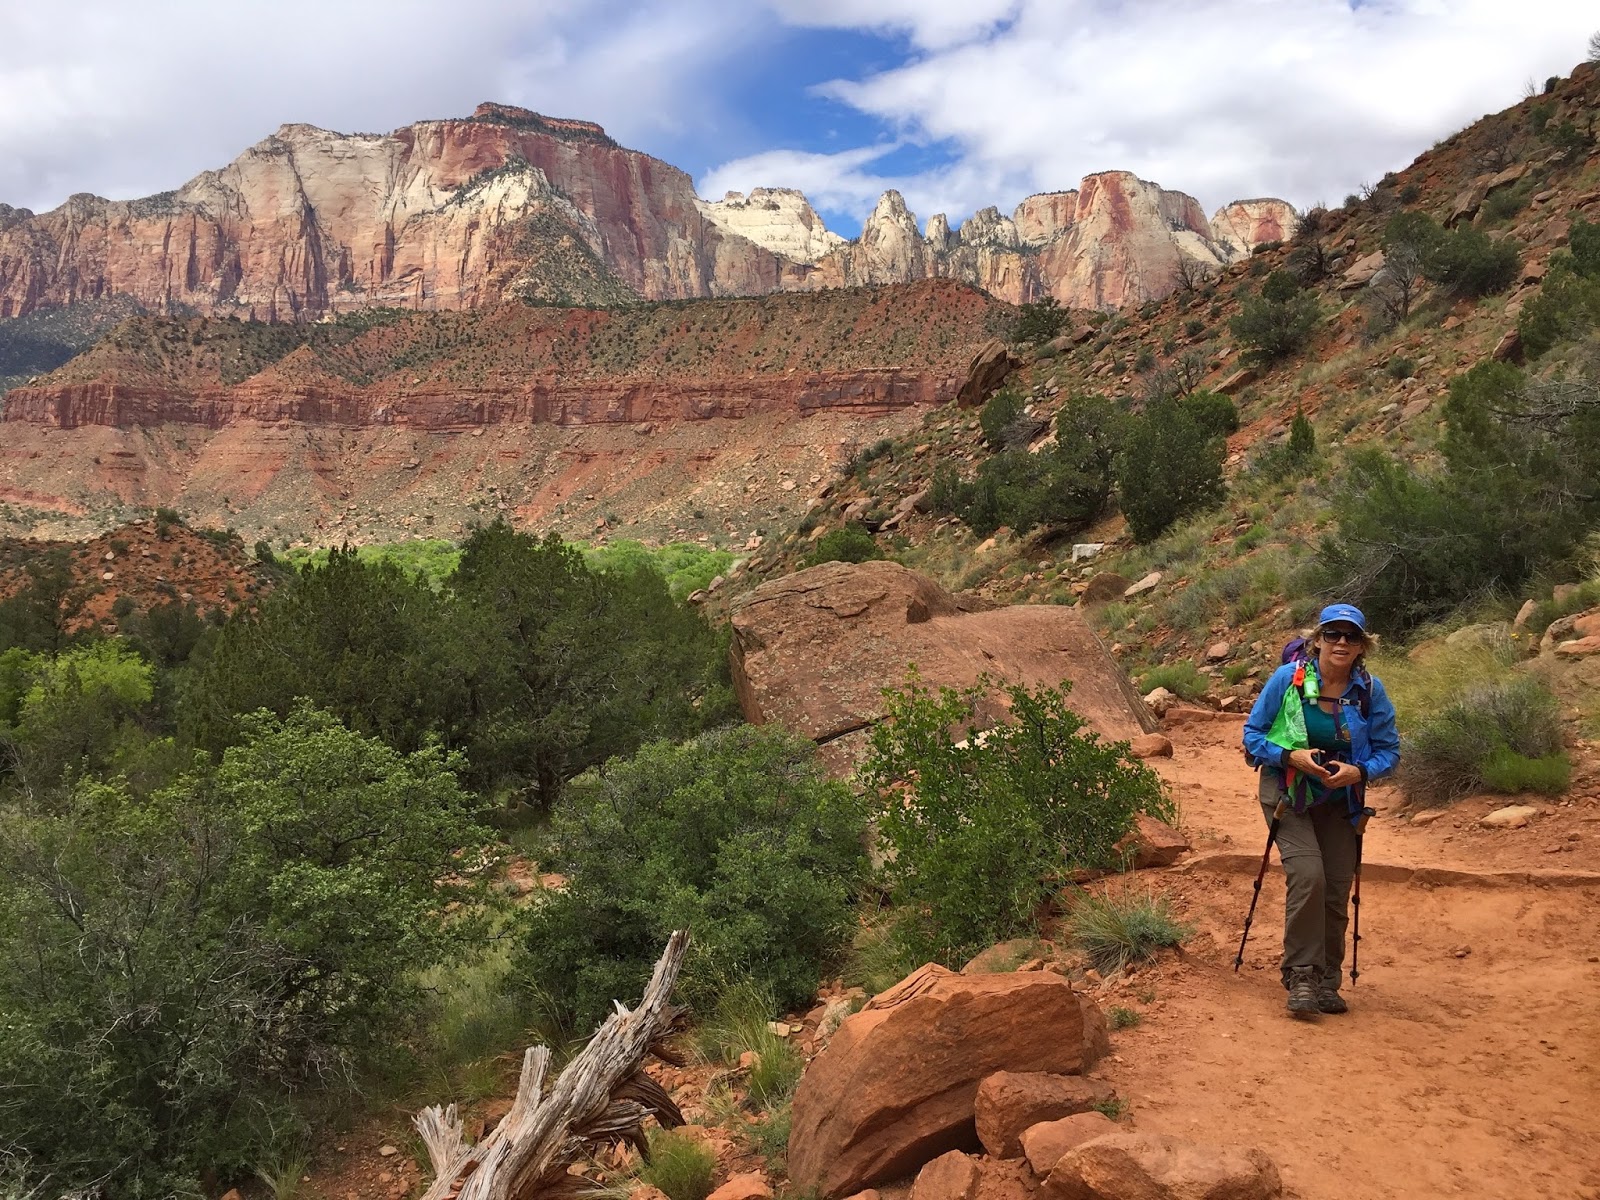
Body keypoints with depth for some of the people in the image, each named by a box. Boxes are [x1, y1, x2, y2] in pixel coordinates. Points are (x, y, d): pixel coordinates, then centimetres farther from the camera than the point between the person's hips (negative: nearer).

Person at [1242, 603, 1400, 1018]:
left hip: (1340, 801, 3)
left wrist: (1358, 772, -21)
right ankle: (1300, 976, -8)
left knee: (1337, 890, 4)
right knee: (1308, 875, -20)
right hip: (1288, 794, -3)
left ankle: (1327, 982, 21)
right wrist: (1292, 756, -24)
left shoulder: (1370, 690, -8)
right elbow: (1253, 735, -7)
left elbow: (1388, 750, 0)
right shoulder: (1287, 679, -14)